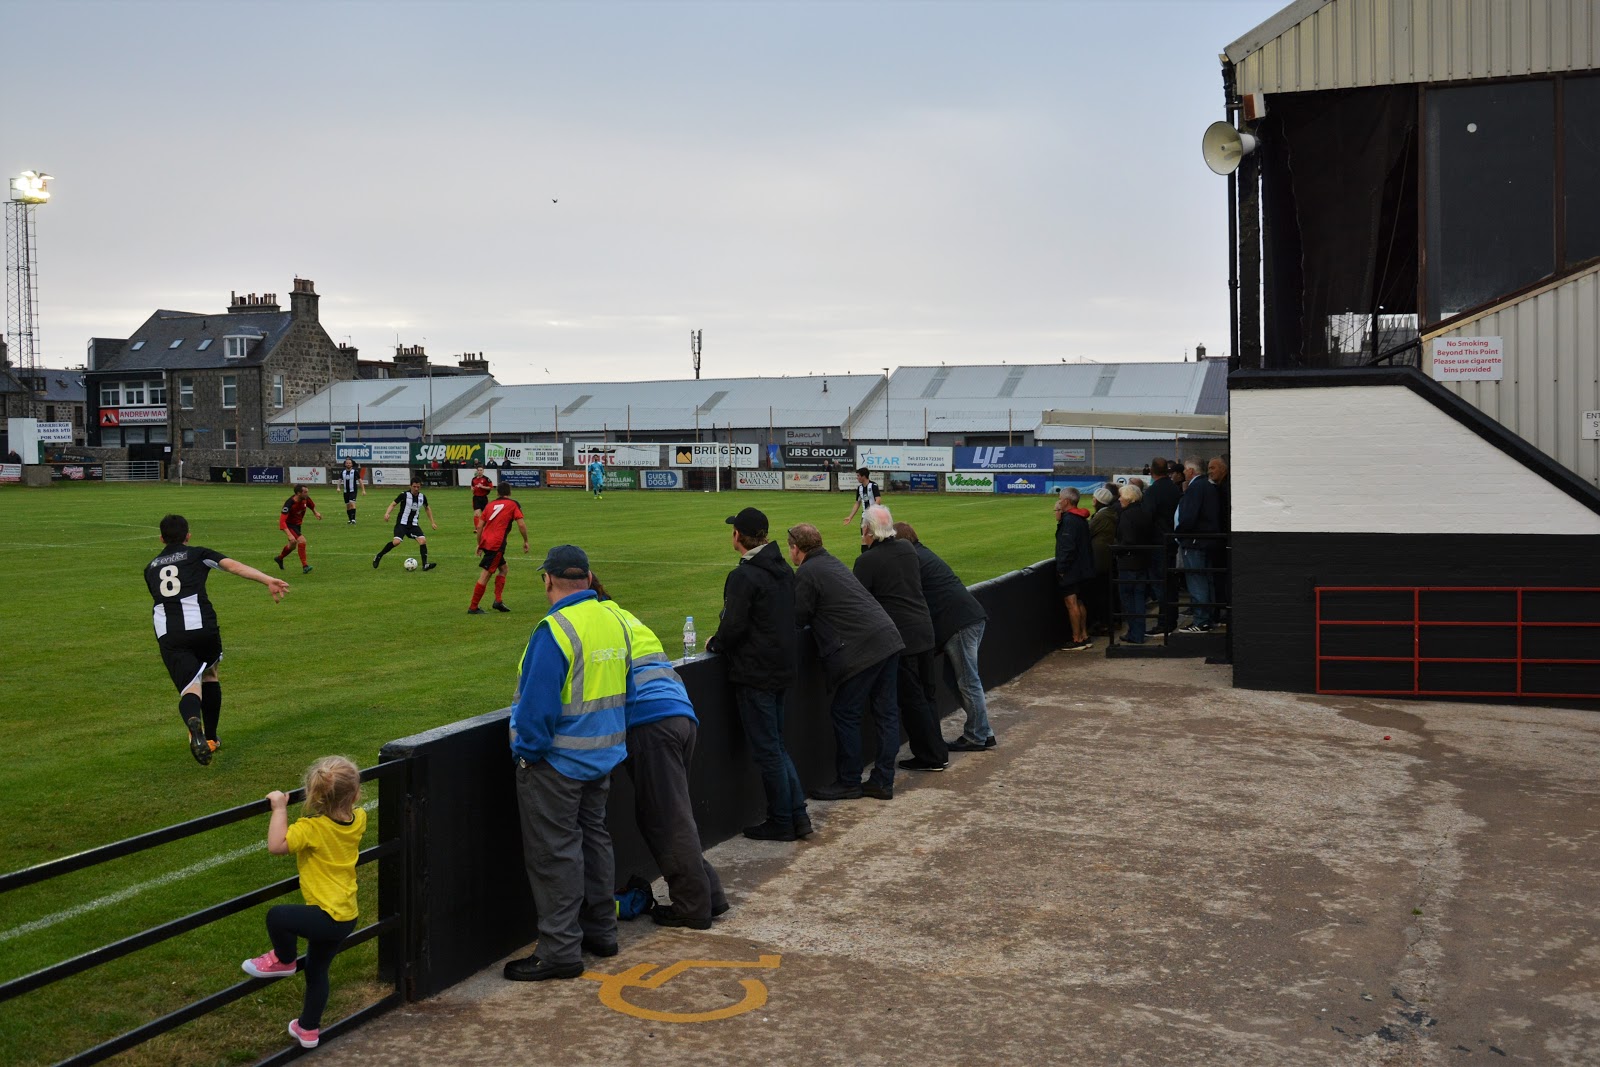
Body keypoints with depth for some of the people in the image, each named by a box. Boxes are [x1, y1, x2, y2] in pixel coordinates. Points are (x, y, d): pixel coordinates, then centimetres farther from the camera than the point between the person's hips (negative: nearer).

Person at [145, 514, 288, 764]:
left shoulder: (150, 568, 25)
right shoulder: (197, 554, 14)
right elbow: (234, 566, -3)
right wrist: (268, 581, -13)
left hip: (167, 634, 1)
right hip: (202, 626, -1)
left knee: (191, 687, -6)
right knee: (209, 675, 26)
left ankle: (194, 726, -40)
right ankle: (211, 738, 28)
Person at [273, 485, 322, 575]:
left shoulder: (305, 498, -15)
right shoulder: (289, 504, -34)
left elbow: (310, 504, 14)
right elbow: (282, 521, -38)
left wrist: (315, 512, 6)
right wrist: (289, 535, -46)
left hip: (297, 524, 8)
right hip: (289, 524, -8)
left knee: (293, 545, 24)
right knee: (302, 540, -26)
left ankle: (279, 558, 52)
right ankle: (304, 566, -20)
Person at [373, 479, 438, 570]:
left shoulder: (422, 497, 4)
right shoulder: (404, 495, -10)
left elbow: (427, 508, 21)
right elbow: (393, 504, -7)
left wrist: (432, 522, 19)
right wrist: (387, 513, -26)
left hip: (414, 525, 4)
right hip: (402, 523, -4)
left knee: (423, 541, -15)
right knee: (396, 541, -24)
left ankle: (425, 565, -9)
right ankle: (378, 557, -5)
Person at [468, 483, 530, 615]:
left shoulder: (491, 505, 18)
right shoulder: (513, 504, 5)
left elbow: (480, 527, 14)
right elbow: (521, 524, -6)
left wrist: (479, 544, 22)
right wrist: (525, 541, 5)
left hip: (485, 541, 6)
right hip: (496, 544, -6)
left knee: (503, 568, 22)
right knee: (485, 575, -4)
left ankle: (498, 600, 13)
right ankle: (473, 607, -4)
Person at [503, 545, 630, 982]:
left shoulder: (556, 631, -22)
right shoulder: (614, 622, 4)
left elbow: (538, 704, -23)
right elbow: (625, 690, 14)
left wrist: (526, 750, -9)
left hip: (557, 763, -8)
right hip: (603, 756, 8)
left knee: (554, 853, 0)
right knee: (594, 837, 20)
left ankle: (560, 950, 7)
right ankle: (601, 930, 31)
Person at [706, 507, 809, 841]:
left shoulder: (743, 576, -18)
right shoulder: (784, 570, 8)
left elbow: (733, 626, -23)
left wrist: (714, 644, -1)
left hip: (755, 672, -8)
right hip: (784, 667, 8)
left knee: (766, 749, 1)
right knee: (777, 744, 17)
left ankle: (781, 822, 9)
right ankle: (797, 814, 16)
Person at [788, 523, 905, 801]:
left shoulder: (806, 574, -6)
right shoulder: (832, 562, 22)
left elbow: (798, 618, -4)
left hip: (862, 650, -9)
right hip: (888, 639, 9)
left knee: (844, 714, 2)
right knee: (885, 712, 10)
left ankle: (848, 783, 9)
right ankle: (883, 781, 15)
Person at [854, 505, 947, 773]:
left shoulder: (867, 561, -14)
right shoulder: (907, 548, 5)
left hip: (899, 637, -7)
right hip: (924, 629, 7)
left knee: (911, 699, 3)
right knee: (926, 694, 17)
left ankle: (931, 756, 8)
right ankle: (937, 751, 22)